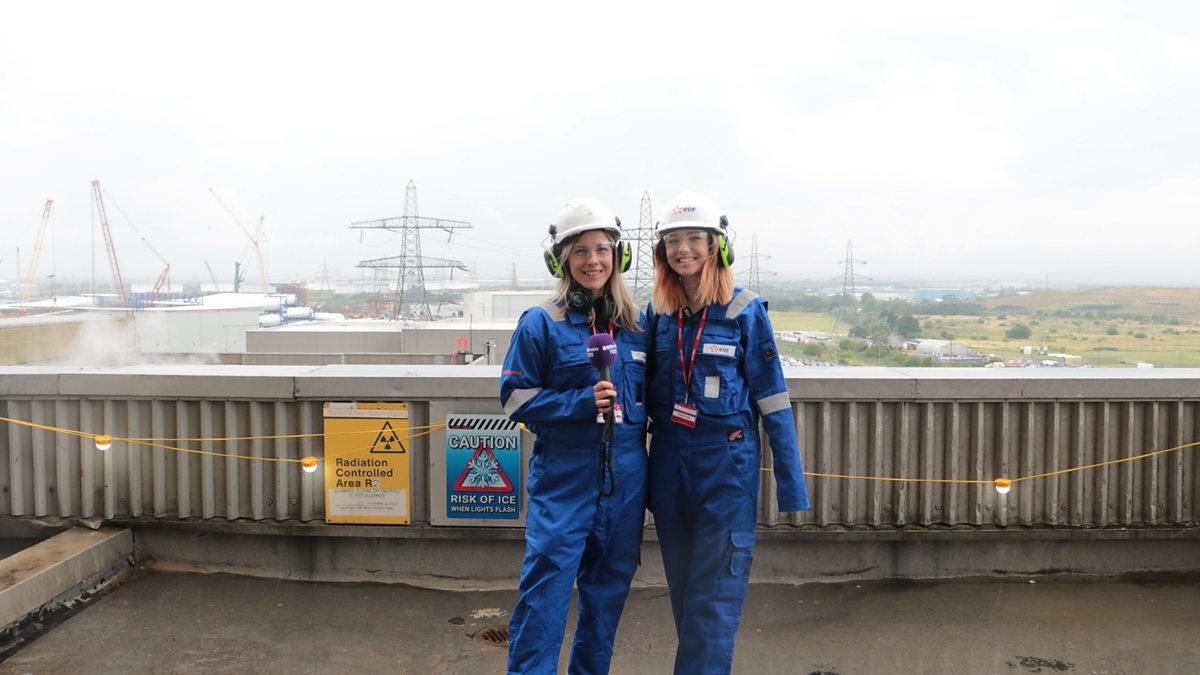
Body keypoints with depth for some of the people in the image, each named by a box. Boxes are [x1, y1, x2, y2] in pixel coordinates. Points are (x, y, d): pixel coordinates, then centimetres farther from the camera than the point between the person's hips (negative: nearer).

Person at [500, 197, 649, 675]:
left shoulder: (636, 325, 7)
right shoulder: (541, 324, -6)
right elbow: (516, 397, -6)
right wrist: (582, 403, -17)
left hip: (625, 480, 4)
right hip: (563, 477, -4)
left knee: (608, 589, 15)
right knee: (545, 589, -5)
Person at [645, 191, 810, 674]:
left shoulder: (745, 312, -7)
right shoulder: (658, 312, 5)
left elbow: (772, 399, -7)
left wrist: (791, 485, -9)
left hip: (727, 466, -5)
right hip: (669, 465, 5)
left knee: (713, 597, -1)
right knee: (682, 592, 16)